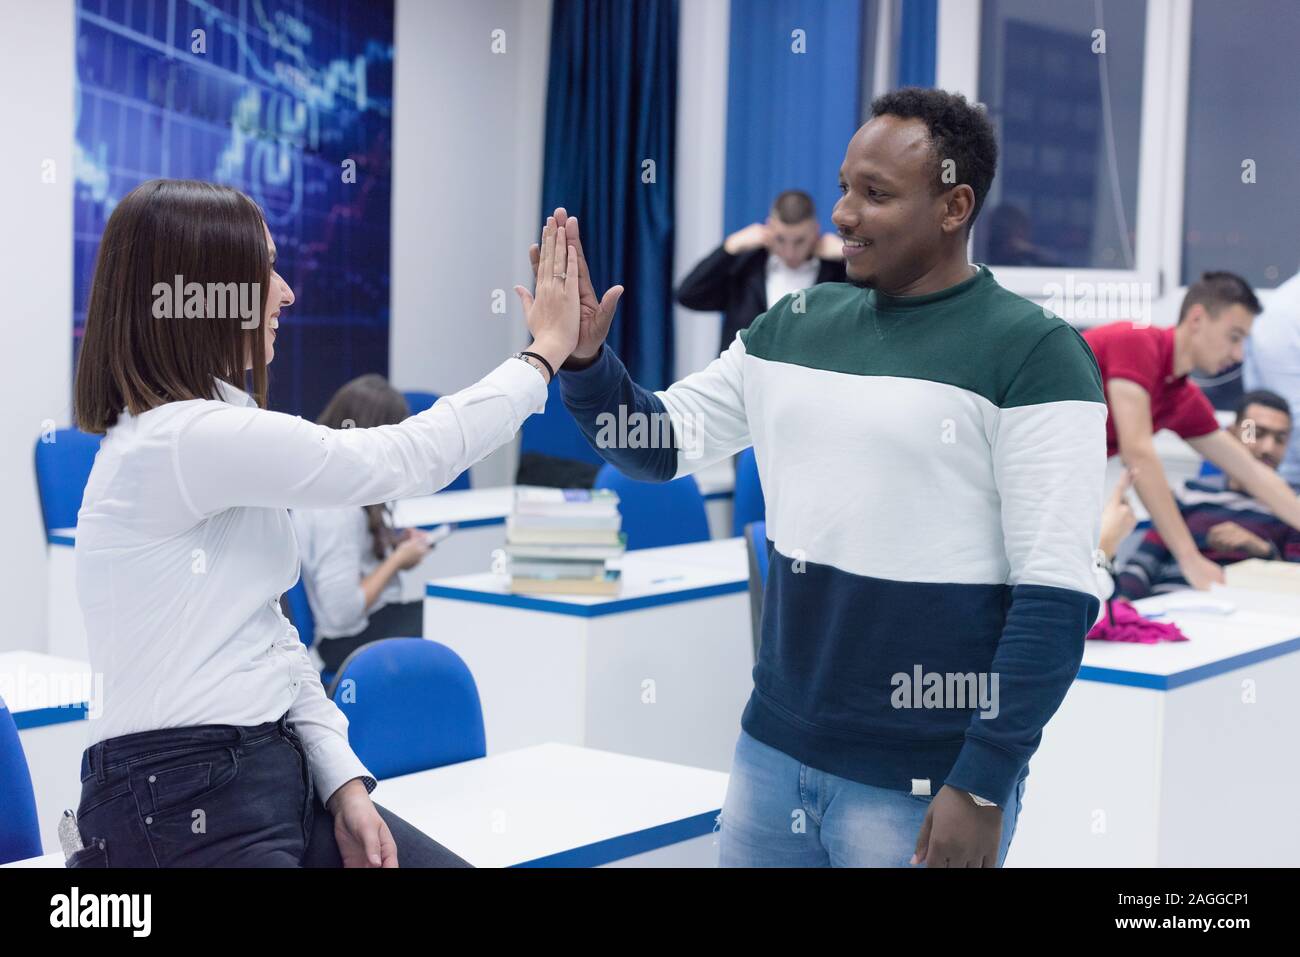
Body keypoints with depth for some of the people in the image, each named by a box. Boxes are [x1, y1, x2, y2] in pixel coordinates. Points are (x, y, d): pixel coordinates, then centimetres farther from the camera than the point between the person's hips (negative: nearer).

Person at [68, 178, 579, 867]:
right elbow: (406, 460, -15)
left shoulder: (216, 441, 14)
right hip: (185, 804, -9)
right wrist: (547, 349, -2)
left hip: (275, 774, 9)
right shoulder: (184, 439, -17)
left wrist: (343, 782, 3)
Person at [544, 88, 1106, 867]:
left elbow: (1057, 593, -14)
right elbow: (657, 445, 14)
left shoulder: (1032, 354, -11)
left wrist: (984, 784, -17)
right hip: (774, 751, 6)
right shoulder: (792, 327, 7)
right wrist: (584, 358, -5)